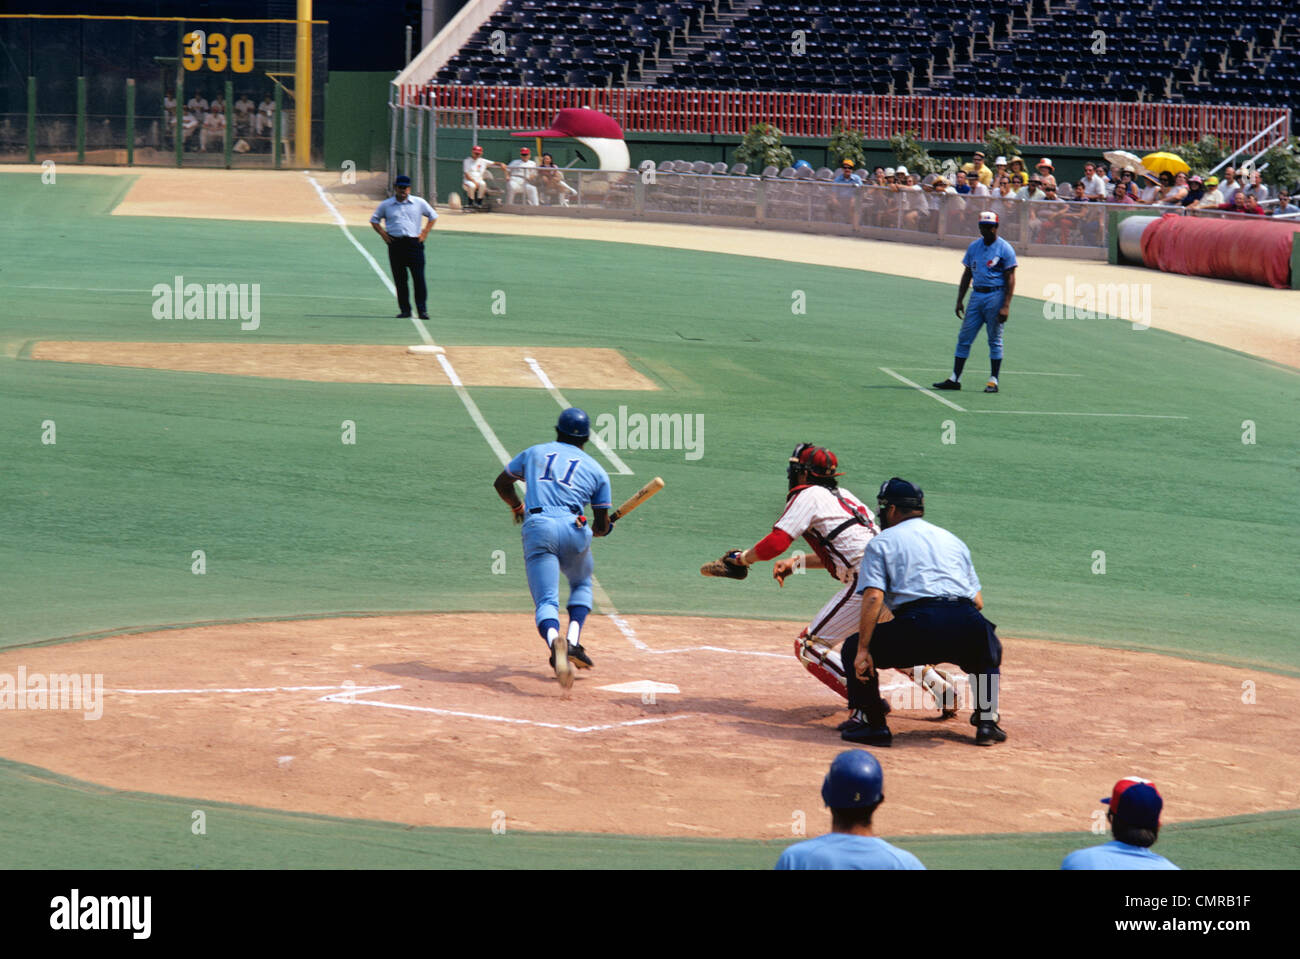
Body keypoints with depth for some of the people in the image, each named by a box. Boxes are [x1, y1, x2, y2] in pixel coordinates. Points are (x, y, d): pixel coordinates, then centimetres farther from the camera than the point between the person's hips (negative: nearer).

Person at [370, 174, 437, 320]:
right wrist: (383, 234, 5)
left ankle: (422, 310, -6)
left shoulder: (419, 203, 8)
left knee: (419, 278, -8)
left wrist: (424, 233, 7)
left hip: (414, 243, -1)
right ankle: (405, 310, 6)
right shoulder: (386, 205, 10)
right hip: (395, 245, 1)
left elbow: (433, 216, 17)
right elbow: (374, 220, 20)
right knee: (400, 280, 1)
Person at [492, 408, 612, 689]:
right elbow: (602, 526, 20)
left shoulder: (535, 452, 24)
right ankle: (573, 642, 5)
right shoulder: (596, 470, 19)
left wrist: (517, 506, 54)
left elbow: (501, 483, 35)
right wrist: (599, 530, 45)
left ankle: (554, 641, -42)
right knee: (581, 585, 28)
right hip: (573, 528, 0)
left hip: (536, 528, 0)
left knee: (546, 600, -8)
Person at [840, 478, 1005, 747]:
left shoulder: (881, 542, 15)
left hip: (918, 624, -4)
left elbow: (873, 597, -2)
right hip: (967, 622, 4)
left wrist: (863, 651, -5)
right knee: (990, 653, 38)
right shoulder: (953, 540, 30)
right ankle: (988, 722, 22)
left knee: (853, 648, 18)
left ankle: (873, 725, 7)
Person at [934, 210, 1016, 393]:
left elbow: (1010, 279, -9)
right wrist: (959, 301, 13)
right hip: (977, 296, 6)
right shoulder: (974, 247, 12)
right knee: (964, 338, 2)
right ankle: (955, 379, 5)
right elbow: (967, 275, 18)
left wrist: (1006, 306, -17)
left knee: (995, 340, -1)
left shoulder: (1005, 249, -5)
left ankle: (993, 380, 4)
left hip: (995, 296, -6)